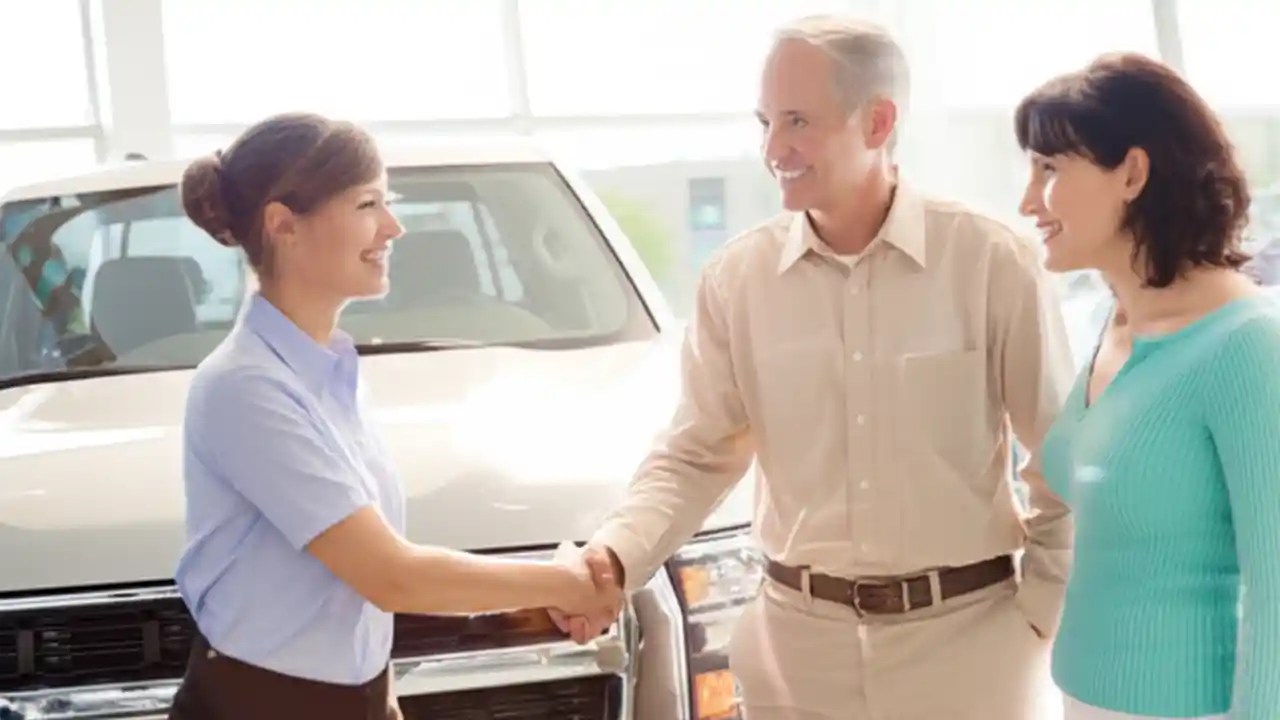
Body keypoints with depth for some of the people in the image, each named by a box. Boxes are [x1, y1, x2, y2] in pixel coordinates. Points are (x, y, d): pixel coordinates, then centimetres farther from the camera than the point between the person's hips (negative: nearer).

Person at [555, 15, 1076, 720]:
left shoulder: (991, 261, -6)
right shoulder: (735, 276, 1)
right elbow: (695, 455, 5)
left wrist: (1041, 611, -3)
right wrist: (611, 557, -11)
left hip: (964, 640, -2)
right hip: (798, 645, 2)